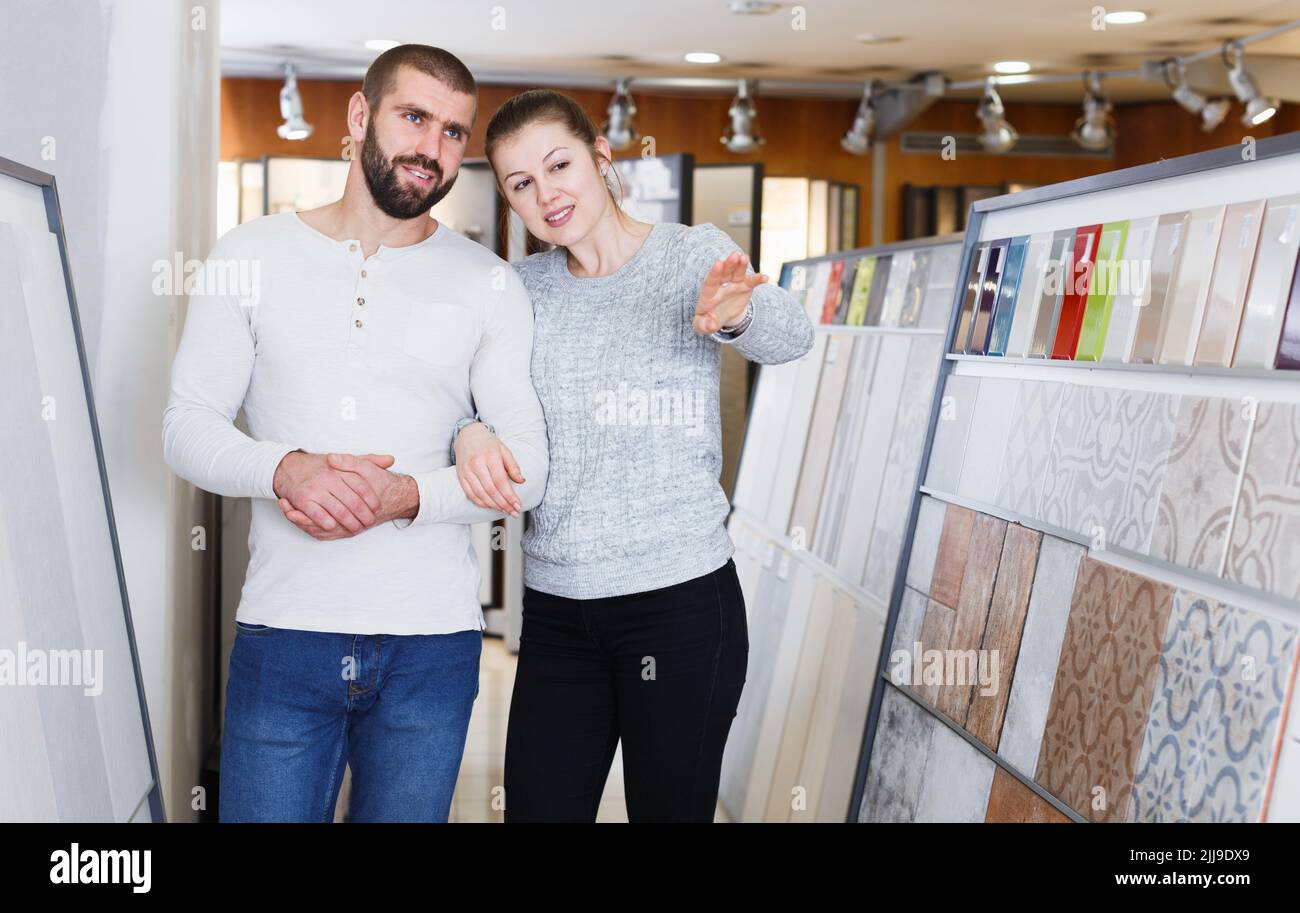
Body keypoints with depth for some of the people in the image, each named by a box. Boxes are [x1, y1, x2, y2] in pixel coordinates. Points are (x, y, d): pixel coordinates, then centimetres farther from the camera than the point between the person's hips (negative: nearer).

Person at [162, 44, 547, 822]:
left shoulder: (490, 284, 4)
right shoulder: (250, 256, 4)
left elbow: (526, 468, 1)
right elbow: (187, 427, 2)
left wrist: (409, 494, -17)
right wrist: (285, 469, -18)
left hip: (431, 646, 1)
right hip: (282, 634, 0)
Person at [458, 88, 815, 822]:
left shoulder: (691, 253, -4)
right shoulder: (525, 289, 8)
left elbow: (789, 336, -20)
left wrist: (734, 314, -44)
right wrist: (471, 431, -18)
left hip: (681, 601, -4)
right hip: (555, 606, 4)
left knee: (669, 808, 6)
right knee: (538, 807, 5)